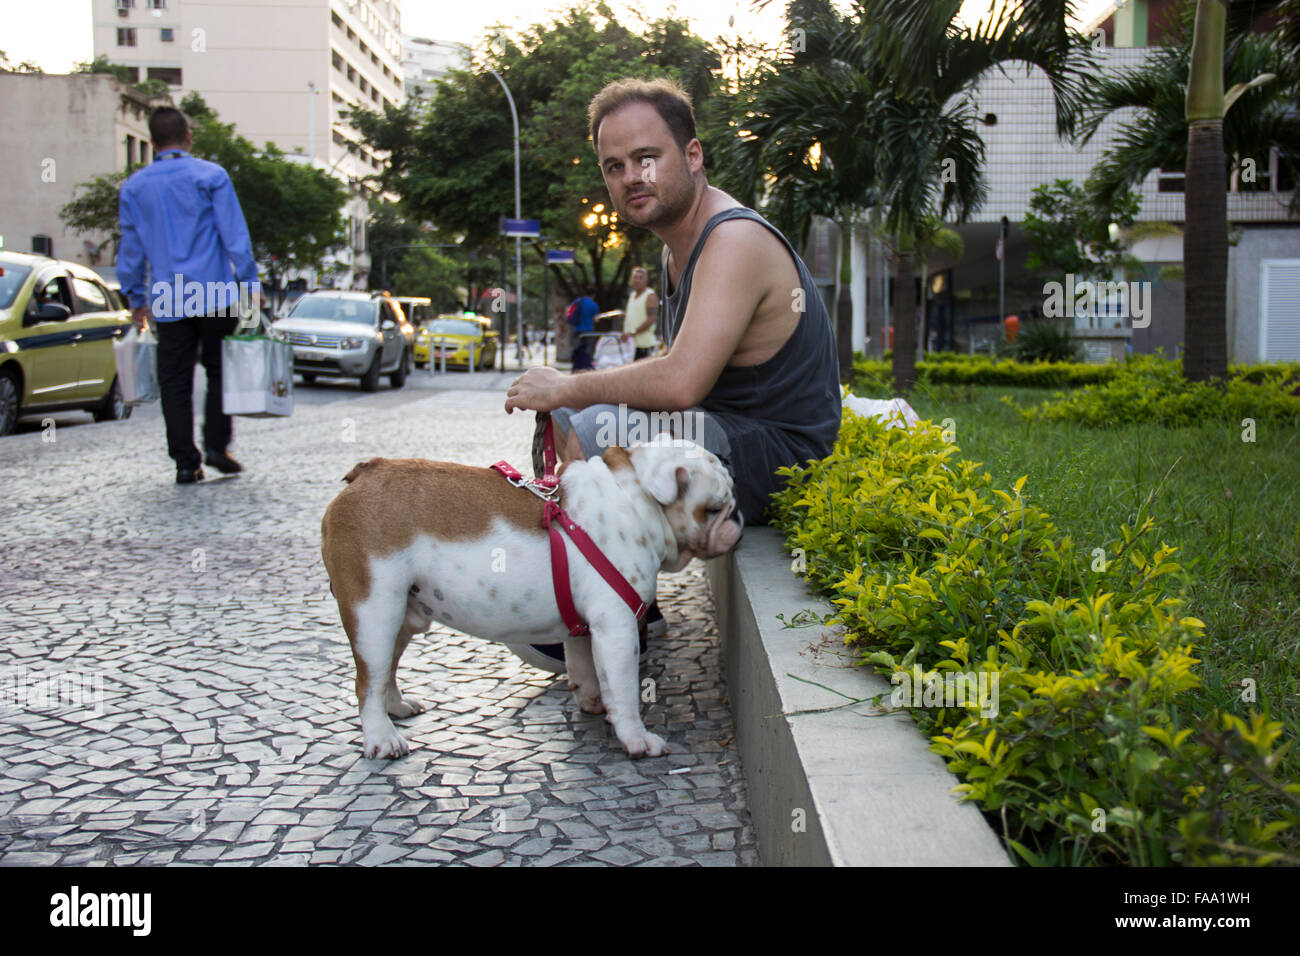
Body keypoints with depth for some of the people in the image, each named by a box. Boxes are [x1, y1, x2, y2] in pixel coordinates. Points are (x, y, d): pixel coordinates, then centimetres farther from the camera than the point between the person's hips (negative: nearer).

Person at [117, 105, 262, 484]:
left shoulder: (133, 187, 7)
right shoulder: (211, 176, -2)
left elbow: (130, 250, 12)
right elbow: (235, 236, -5)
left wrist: (136, 300, 20)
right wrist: (251, 284, 0)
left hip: (167, 302, 2)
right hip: (215, 296, -2)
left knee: (175, 382, 7)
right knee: (220, 371, 12)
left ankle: (185, 462, 5)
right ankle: (216, 444, 1)